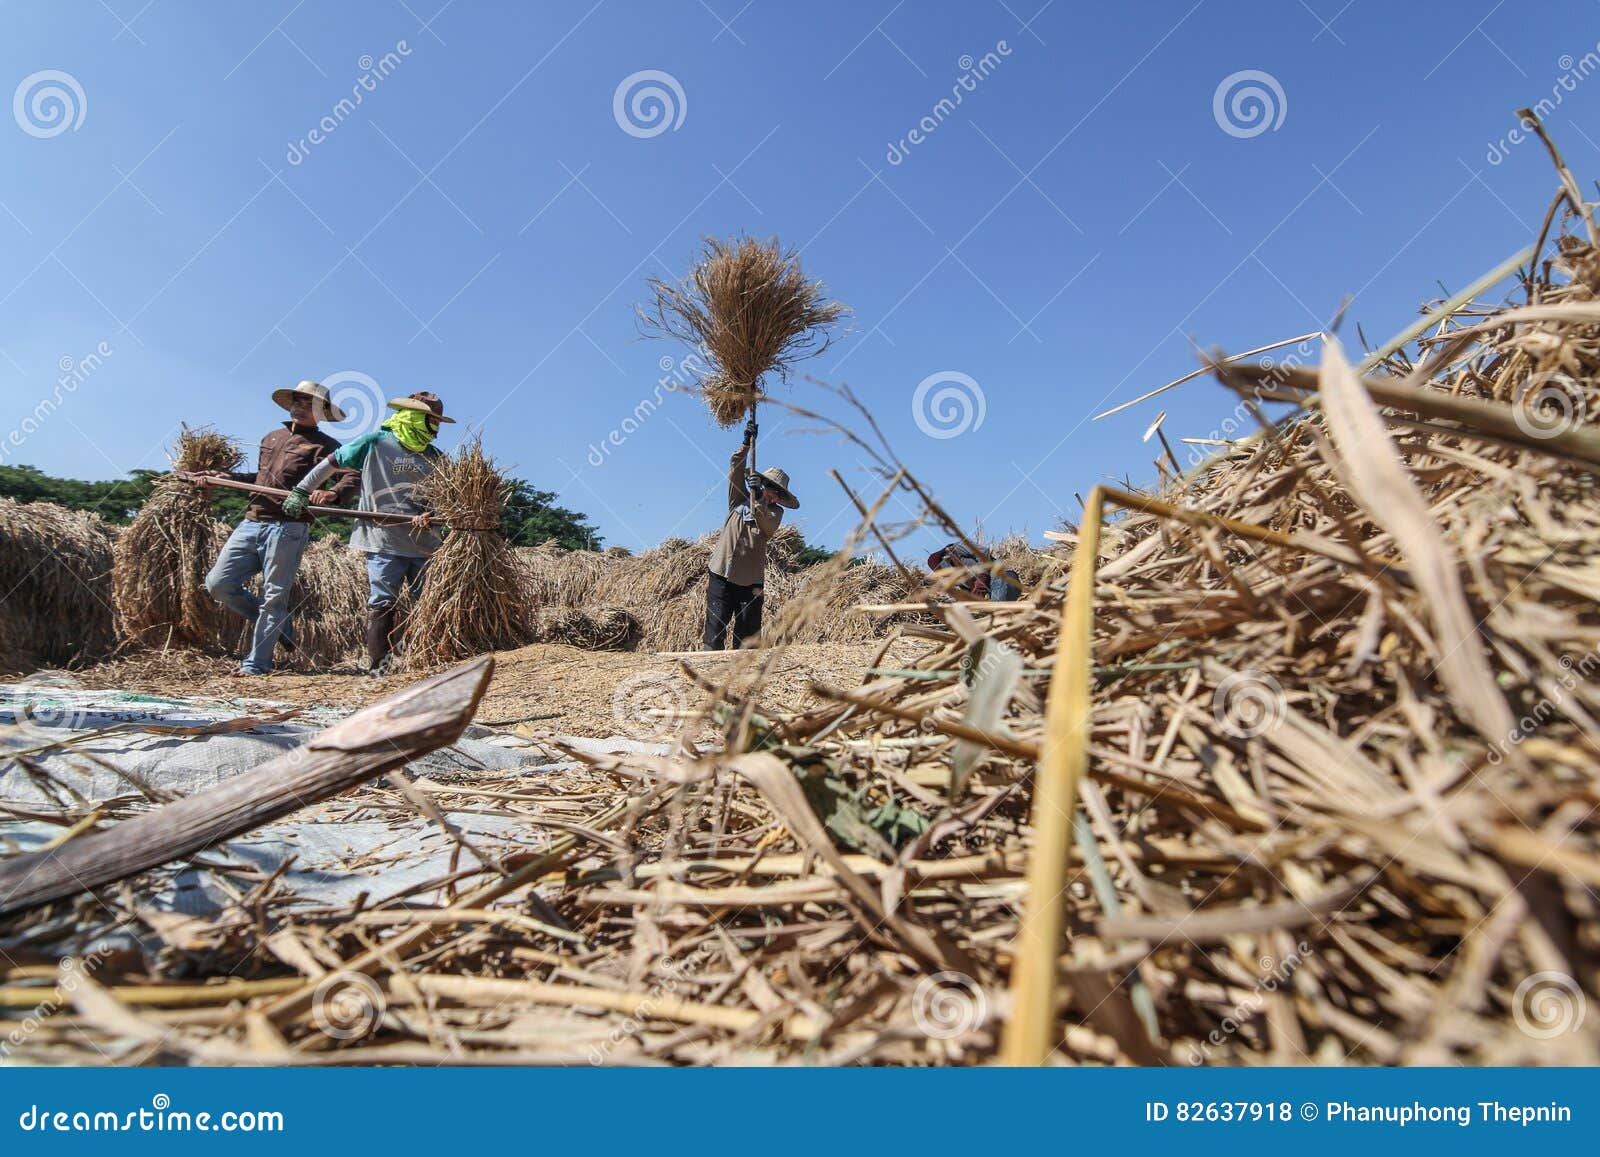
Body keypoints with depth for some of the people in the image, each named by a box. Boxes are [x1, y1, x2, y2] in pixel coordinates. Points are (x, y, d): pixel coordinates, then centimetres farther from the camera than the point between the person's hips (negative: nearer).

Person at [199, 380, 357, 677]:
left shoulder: (324, 446, 1)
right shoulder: (271, 438, 22)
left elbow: (351, 477, -15)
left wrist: (332, 494, -34)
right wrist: (224, 478, 21)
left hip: (287, 528, -7)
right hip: (250, 523, 7)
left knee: (273, 597, -3)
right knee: (218, 583, 3)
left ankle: (256, 664, 6)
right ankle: (278, 626, 19)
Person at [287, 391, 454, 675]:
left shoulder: (435, 456, 10)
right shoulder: (374, 442, 1)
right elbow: (330, 464, 9)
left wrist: (430, 515, -13)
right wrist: (301, 491, 7)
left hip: (426, 542, 4)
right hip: (384, 542, -4)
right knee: (382, 604, -2)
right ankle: (378, 668, 3)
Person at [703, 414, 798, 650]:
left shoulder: (775, 512, 6)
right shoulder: (740, 499, 14)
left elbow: (766, 525, -16)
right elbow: (736, 470, 3)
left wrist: (758, 498, -27)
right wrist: (746, 444, -7)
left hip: (750, 580, -2)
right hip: (722, 574, 2)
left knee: (747, 635, -1)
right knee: (715, 630, -3)